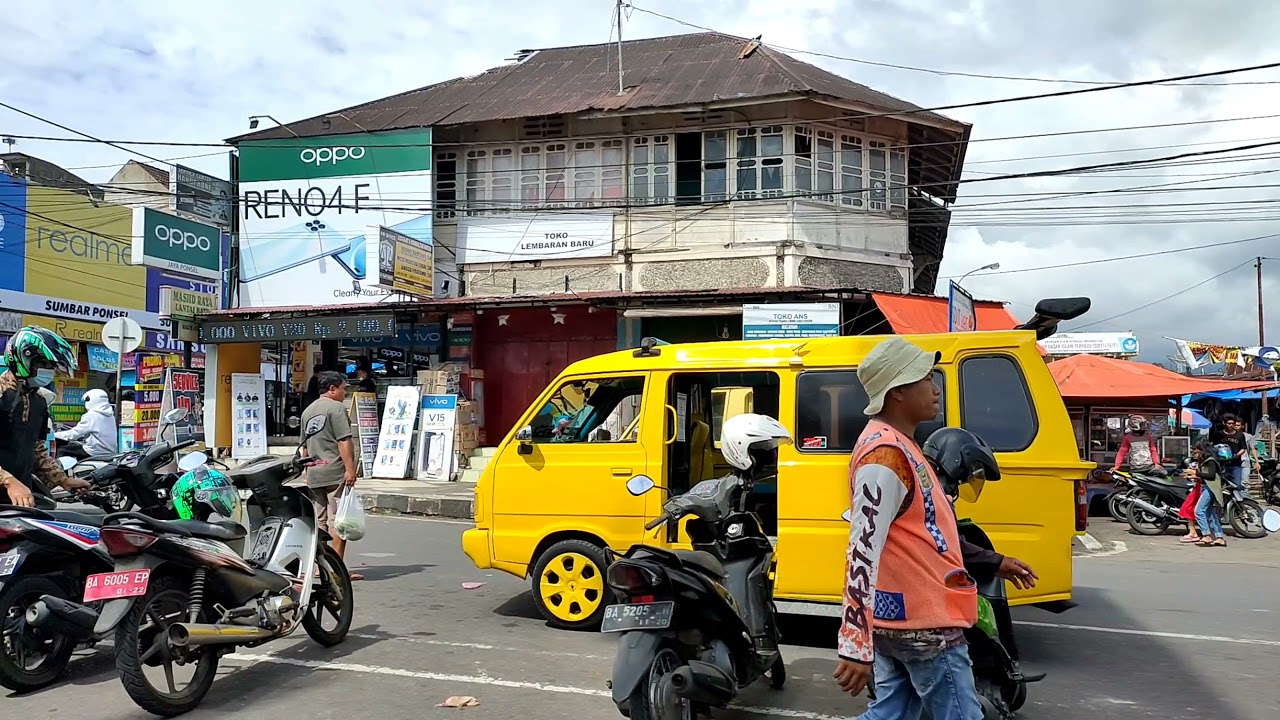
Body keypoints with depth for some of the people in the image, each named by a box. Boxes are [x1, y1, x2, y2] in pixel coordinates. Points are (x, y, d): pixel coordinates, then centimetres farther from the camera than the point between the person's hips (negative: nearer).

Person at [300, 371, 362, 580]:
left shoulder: (308, 411, 20)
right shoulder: (336, 408, -7)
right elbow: (344, 441, -16)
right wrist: (350, 468, -19)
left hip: (314, 474, 8)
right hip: (335, 472, -8)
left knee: (319, 521, 12)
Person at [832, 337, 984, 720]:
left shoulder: (892, 443, 11)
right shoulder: (887, 455, -22)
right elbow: (863, 552, -27)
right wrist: (856, 646, -29)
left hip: (900, 617, 10)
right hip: (923, 624, -10)